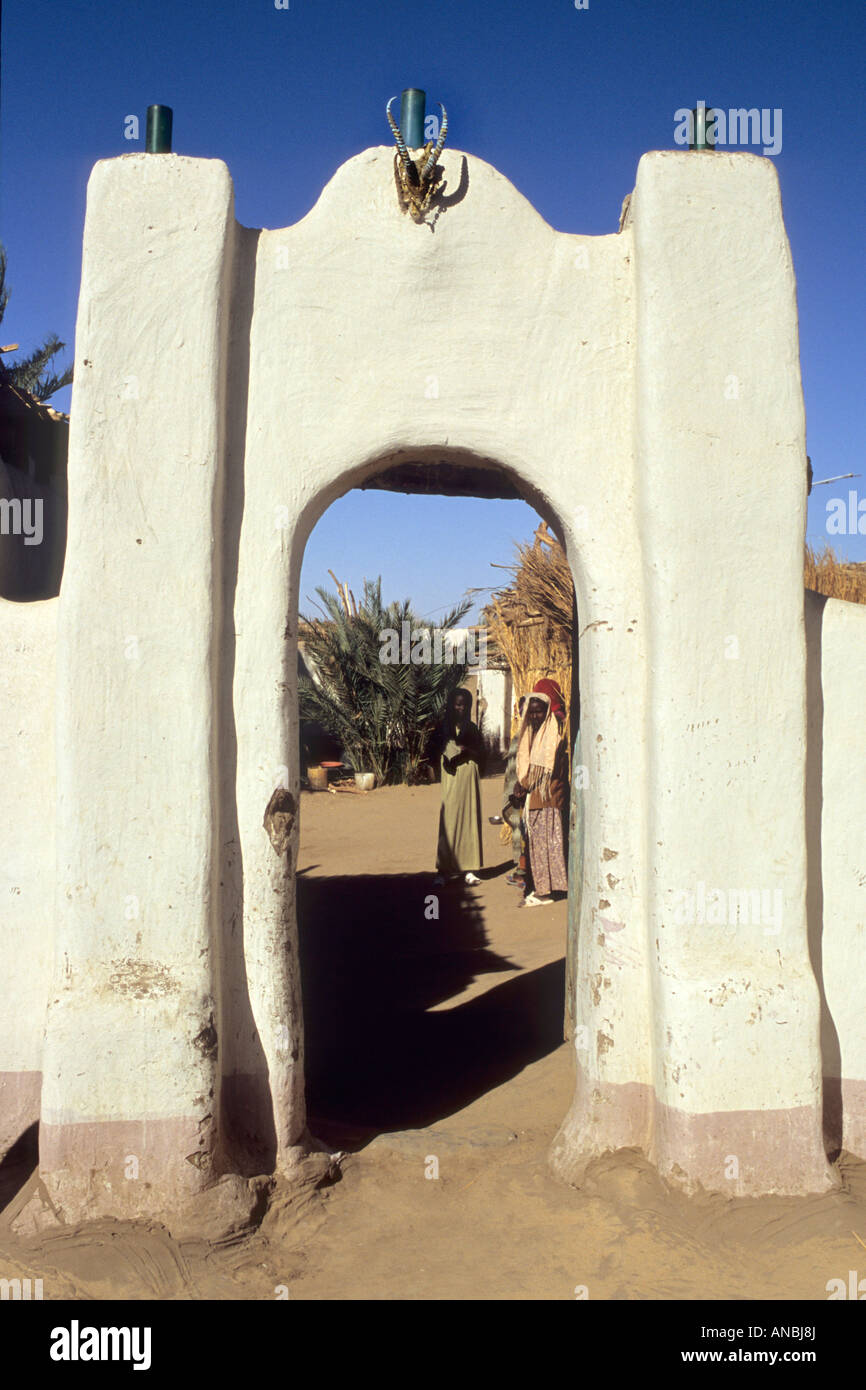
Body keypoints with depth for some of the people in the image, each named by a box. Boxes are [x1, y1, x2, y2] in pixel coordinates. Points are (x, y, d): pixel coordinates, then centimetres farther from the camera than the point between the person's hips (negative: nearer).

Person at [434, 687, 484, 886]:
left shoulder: (472, 728, 11)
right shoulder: (444, 728, 4)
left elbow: (481, 754, 9)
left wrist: (466, 749, -10)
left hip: (469, 776, 2)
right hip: (451, 778, -2)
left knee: (469, 819, 1)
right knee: (449, 820, -6)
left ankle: (469, 868, 4)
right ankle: (444, 869, -3)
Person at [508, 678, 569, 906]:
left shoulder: (556, 734, -9)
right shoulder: (532, 734, 16)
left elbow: (548, 768, -14)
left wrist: (523, 786, -11)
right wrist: (519, 788, 3)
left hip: (548, 797, -8)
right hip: (532, 797, 8)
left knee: (545, 842, -7)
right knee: (536, 842, 9)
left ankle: (545, 891, -5)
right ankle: (541, 887, 15)